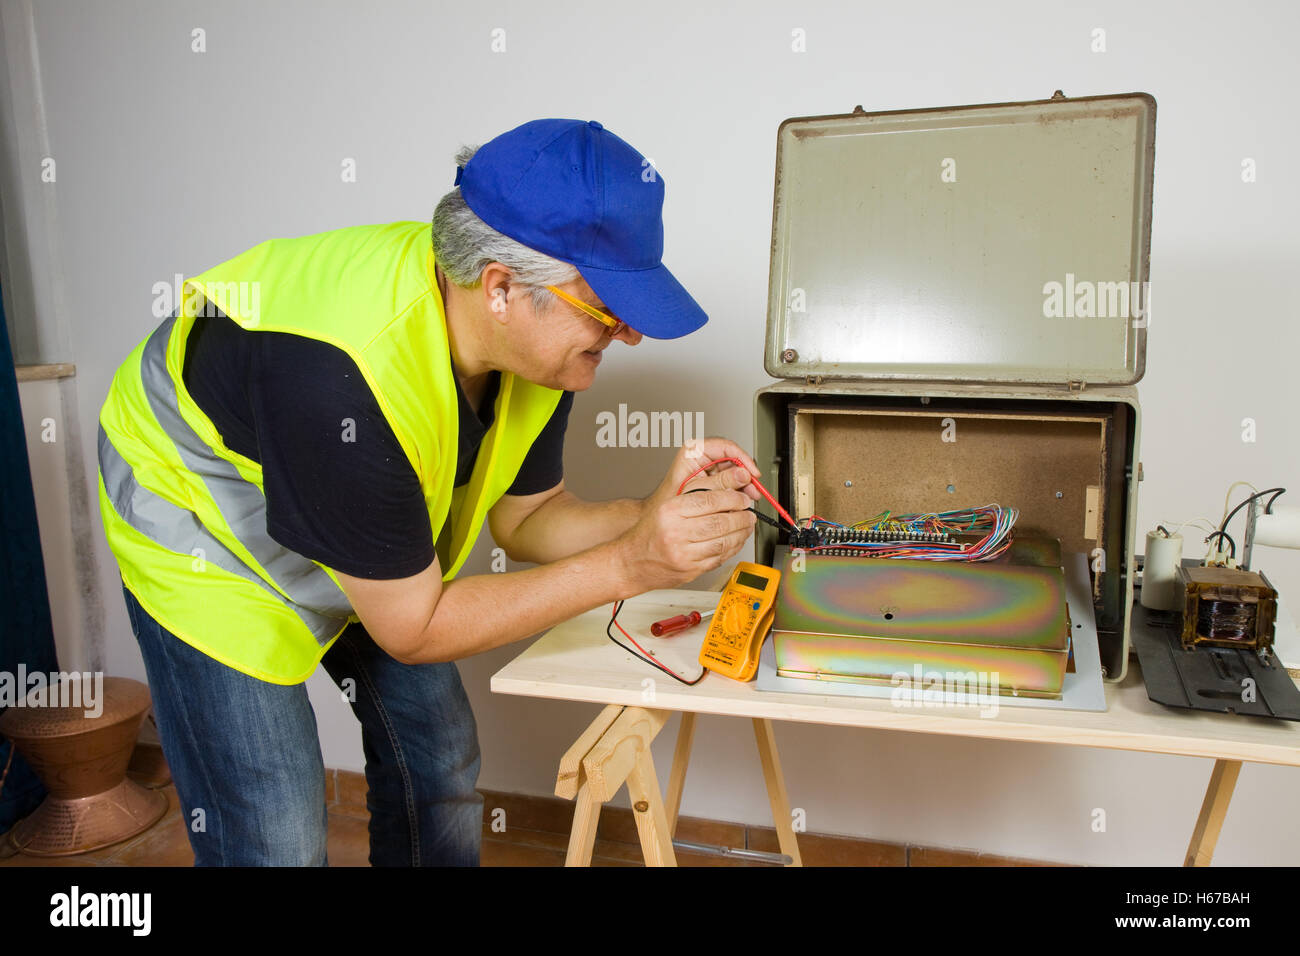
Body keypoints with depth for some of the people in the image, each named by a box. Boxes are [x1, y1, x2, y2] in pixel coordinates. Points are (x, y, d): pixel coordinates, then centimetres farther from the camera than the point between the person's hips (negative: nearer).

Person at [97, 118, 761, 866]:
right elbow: (411, 629, -30)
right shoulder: (347, 377, -41)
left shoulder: (540, 339, -19)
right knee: (275, 839, -8)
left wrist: (648, 518, -26)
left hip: (371, 546, 7)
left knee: (438, 756, 14)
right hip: (204, 533, -6)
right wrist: (627, 566, -34)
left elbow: (524, 518, -6)